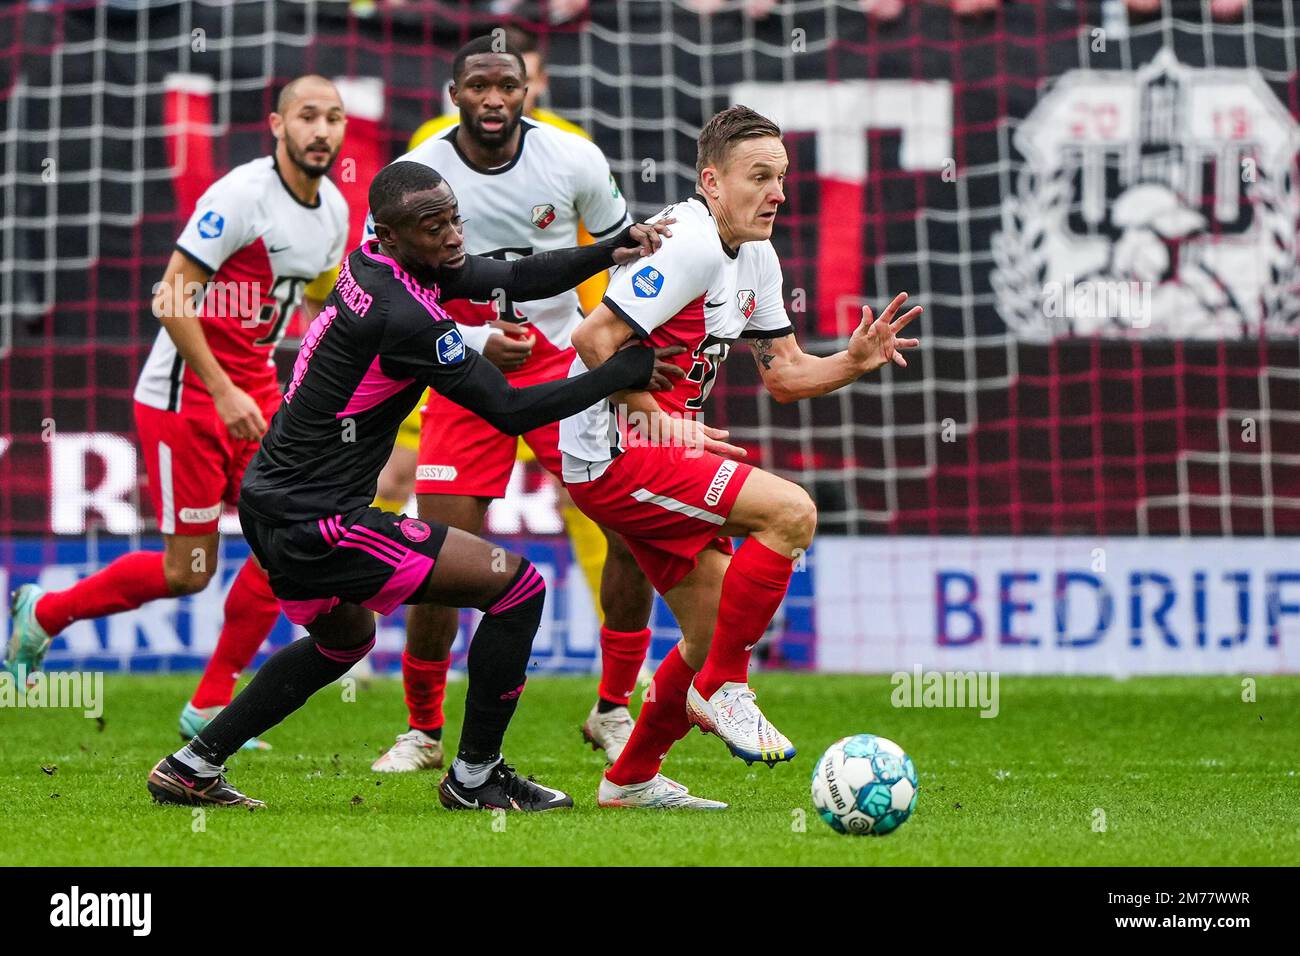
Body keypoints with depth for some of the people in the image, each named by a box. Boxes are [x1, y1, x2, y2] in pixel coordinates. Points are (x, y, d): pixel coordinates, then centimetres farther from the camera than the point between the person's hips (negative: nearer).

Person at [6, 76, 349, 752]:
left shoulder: (333, 210, 5)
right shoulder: (240, 195, -20)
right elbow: (172, 298, -20)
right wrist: (222, 391, -23)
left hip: (255, 391, 7)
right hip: (185, 394, -7)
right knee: (188, 571, -3)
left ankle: (209, 708, 8)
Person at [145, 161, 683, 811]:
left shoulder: (371, 263, 5)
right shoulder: (404, 317, -23)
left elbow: (516, 279, 10)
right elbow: (511, 411, -17)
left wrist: (613, 250, -4)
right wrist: (624, 373, -9)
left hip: (270, 504, 10)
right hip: (319, 523, -10)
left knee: (344, 641, 36)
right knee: (518, 588, -4)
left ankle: (191, 769, 35)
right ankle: (475, 778, 7)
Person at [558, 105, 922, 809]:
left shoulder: (756, 257, 12)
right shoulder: (690, 244, -18)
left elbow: (784, 376, 16)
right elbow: (593, 339, -23)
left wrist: (853, 361, -3)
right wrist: (663, 420, -20)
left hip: (653, 459, 10)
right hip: (616, 458, -10)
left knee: (720, 629, 11)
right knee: (790, 511, -21)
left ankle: (631, 778, 25)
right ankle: (721, 687, -10)